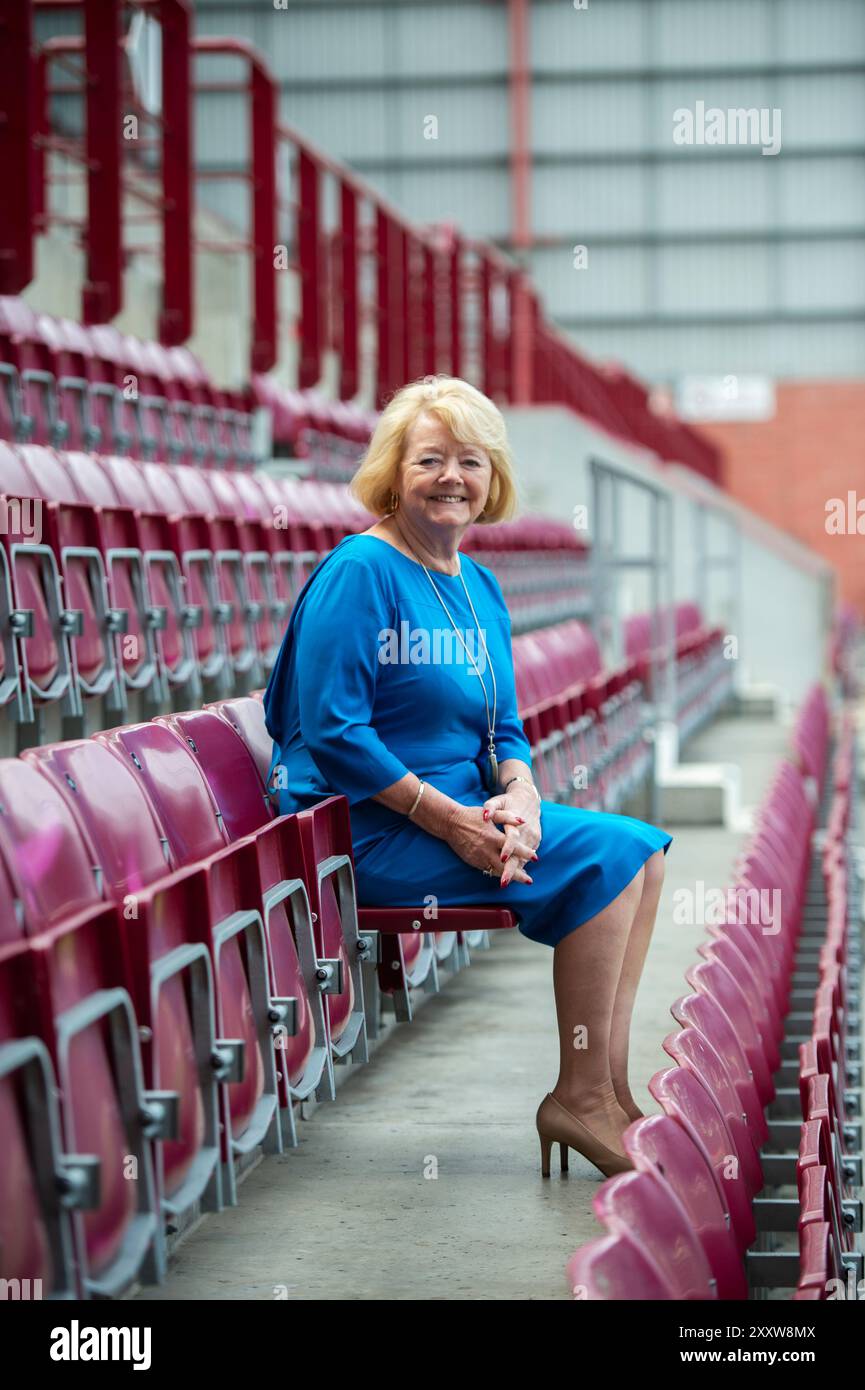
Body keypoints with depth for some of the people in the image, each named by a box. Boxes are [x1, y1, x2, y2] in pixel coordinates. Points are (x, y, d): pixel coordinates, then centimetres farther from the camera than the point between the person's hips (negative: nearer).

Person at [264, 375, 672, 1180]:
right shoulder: (360, 571, -12)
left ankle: (607, 1089, -6)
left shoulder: (479, 588, 14)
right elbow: (332, 732, -18)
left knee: (644, 849, -3)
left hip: (464, 813, 9)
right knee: (604, 855, -19)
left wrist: (518, 795, -8)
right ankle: (581, 1096, -12)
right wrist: (445, 818, -20)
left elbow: (503, 728, 15)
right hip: (368, 834, -9)